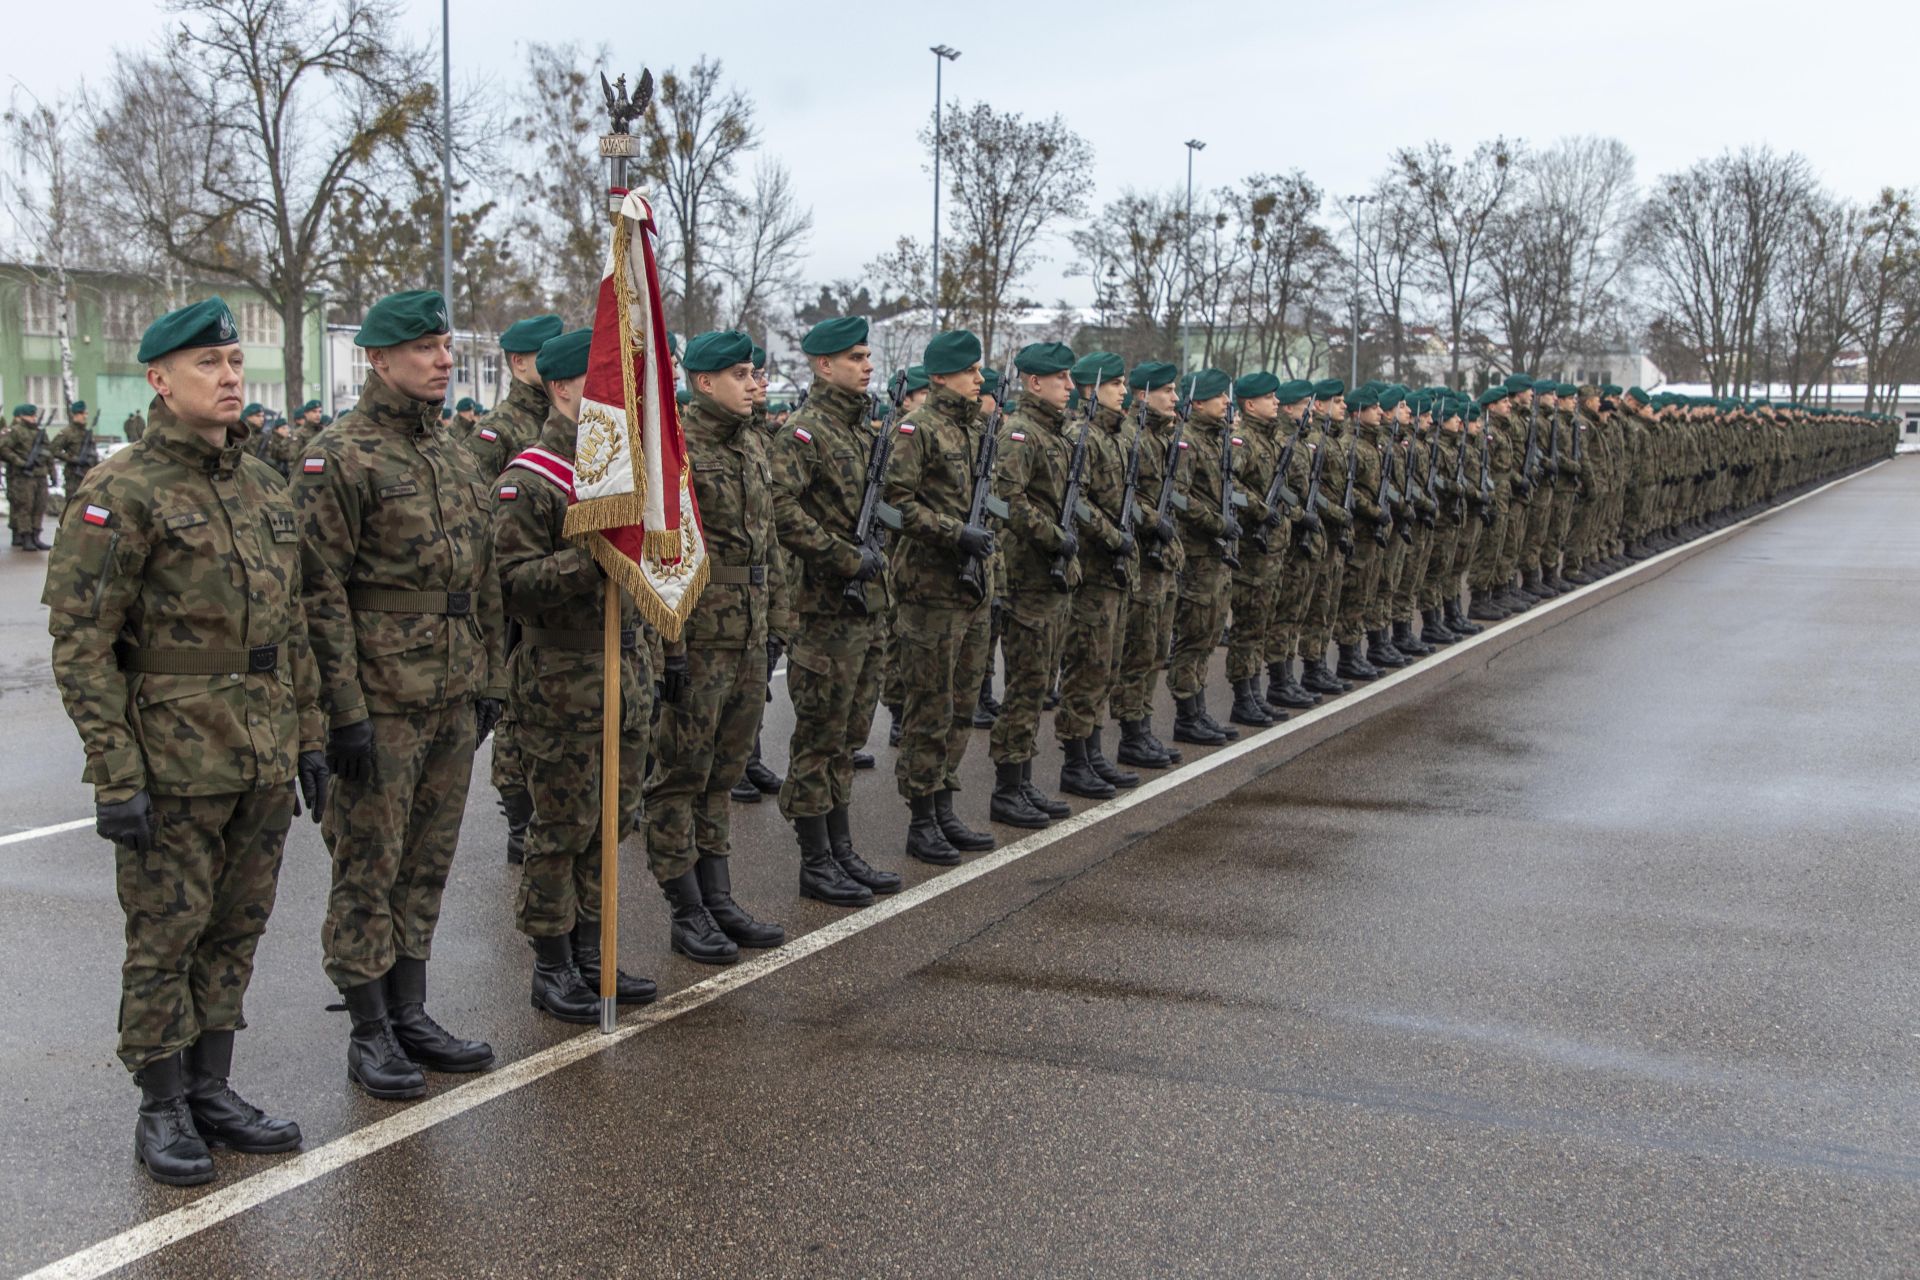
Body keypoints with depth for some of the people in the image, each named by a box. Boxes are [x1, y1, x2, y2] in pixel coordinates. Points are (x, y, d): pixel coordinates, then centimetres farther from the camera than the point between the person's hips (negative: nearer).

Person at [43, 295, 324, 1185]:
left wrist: (309, 737, 14)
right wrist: (114, 775, -17)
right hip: (173, 761, -6)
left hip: (262, 757, 6)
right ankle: (162, 1110, 17)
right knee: (165, 937, 3)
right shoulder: (121, 492, -10)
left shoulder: (263, 485, 11)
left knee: (236, 930, 13)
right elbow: (80, 643, -13)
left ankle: (212, 1088, 27)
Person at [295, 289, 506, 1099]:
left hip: (454, 701, 7)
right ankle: (369, 1034, 13)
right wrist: (344, 711, -17)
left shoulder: (455, 454, 13)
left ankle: (410, 1015, 25)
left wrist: (490, 681, 15)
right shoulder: (339, 457, -10)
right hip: (382, 705, -7)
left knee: (428, 863, 13)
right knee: (368, 867, 2)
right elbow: (321, 594, -14)